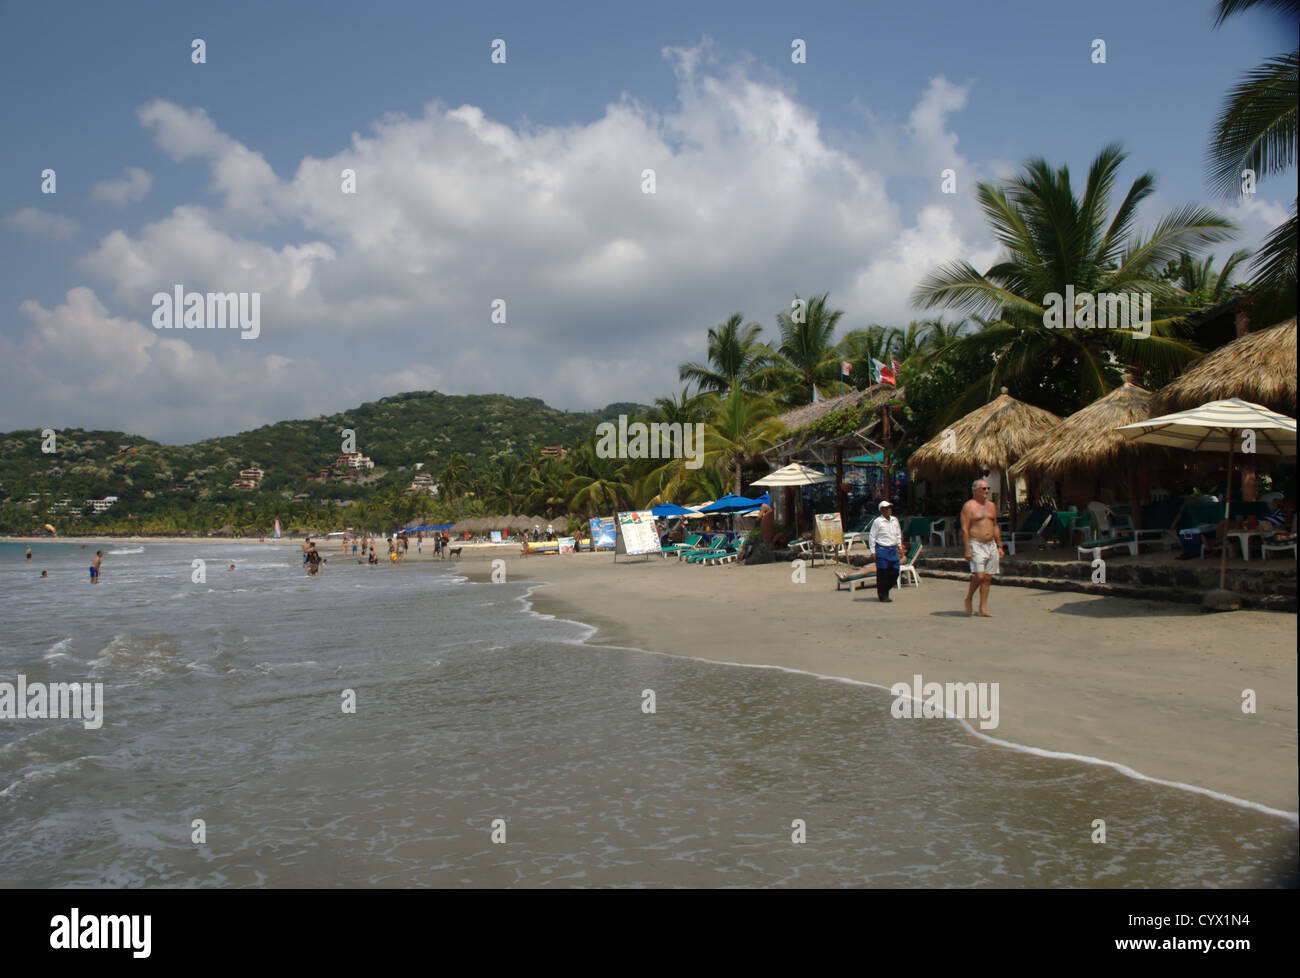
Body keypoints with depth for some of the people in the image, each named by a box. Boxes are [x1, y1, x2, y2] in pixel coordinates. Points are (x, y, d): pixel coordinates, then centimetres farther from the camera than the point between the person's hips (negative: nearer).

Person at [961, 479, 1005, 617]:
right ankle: (968, 599, 7)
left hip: (991, 545, 6)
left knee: (988, 577, 4)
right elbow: (964, 529, -10)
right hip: (976, 545, -6)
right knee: (979, 576, -17)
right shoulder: (969, 506, -5)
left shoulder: (991, 506, 15)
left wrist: (999, 546, 16)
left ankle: (983, 609, 8)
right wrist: (967, 549, -17)